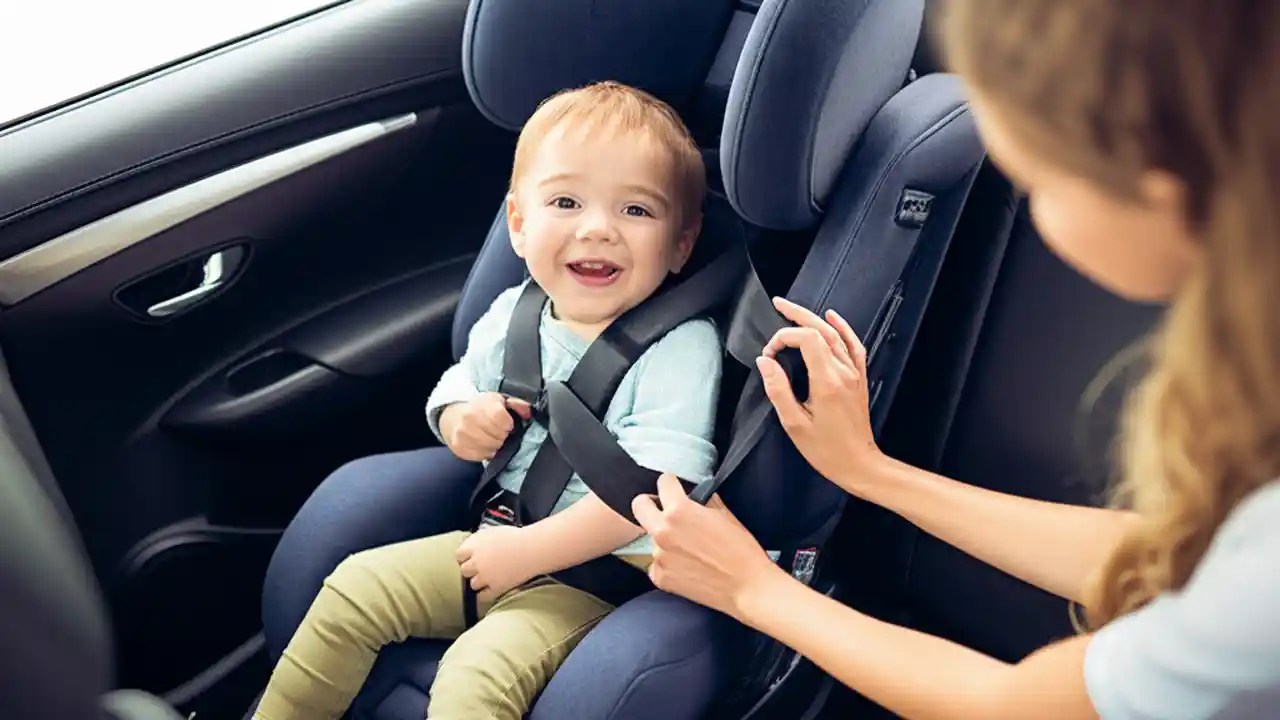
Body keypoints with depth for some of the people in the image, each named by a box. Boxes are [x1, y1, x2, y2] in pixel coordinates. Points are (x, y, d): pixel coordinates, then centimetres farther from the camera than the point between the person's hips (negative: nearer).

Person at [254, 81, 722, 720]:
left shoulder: (681, 346, -17)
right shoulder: (512, 315, 2)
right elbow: (455, 388, 19)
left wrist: (527, 551, -23)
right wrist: (462, 420, -6)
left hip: (597, 569, -7)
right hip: (502, 536, 7)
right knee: (355, 587, 2)